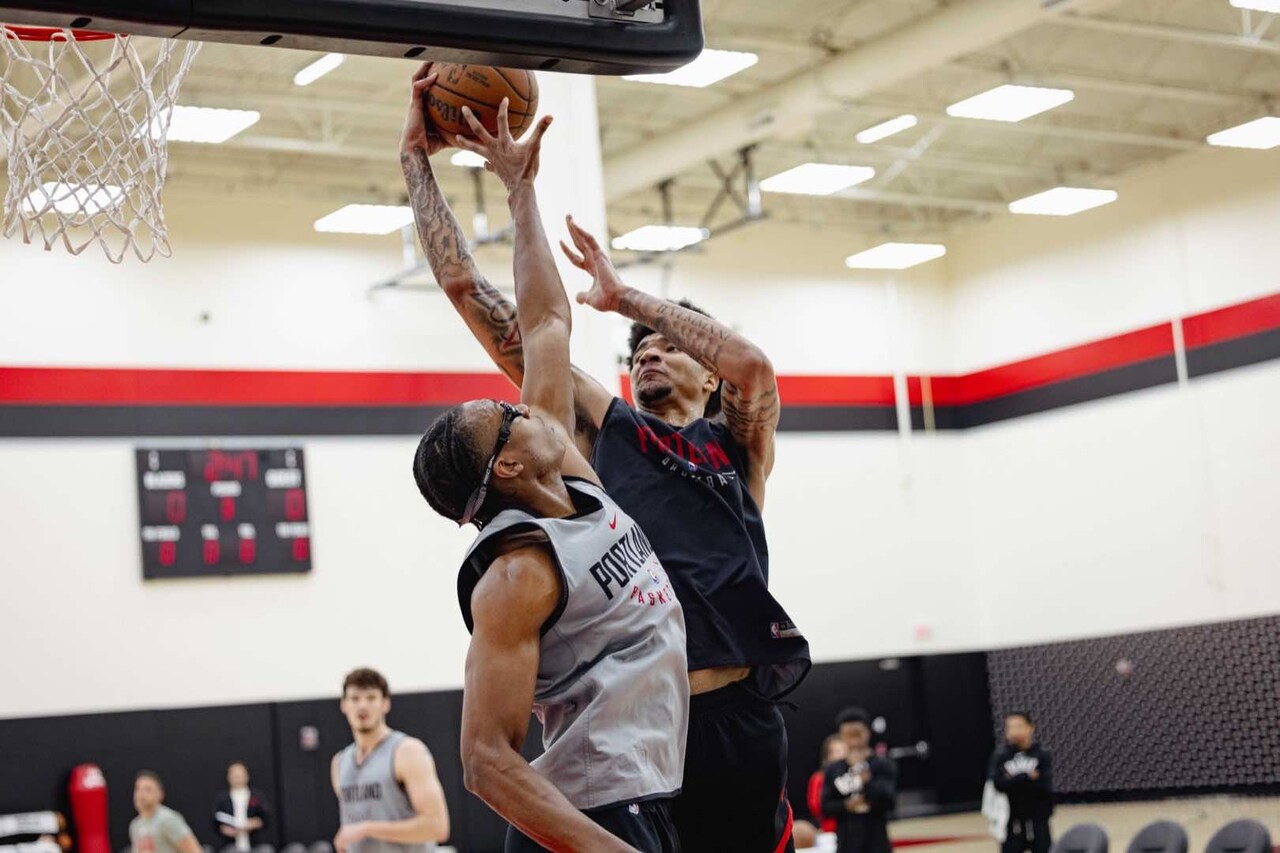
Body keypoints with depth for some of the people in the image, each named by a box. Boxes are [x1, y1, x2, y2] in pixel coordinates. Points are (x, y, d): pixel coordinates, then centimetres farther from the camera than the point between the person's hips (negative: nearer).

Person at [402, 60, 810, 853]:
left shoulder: (737, 447, 14)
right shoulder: (602, 428, 15)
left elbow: (753, 363, -10)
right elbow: (472, 293, 13)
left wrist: (622, 295, 0)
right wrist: (418, 157, 13)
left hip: (737, 720, 0)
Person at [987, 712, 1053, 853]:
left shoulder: (1042, 755, -4)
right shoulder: (1000, 755, -3)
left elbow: (1044, 786, -15)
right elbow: (998, 783, -18)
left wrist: (1013, 781, -17)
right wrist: (1028, 777, -20)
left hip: (1037, 820, 0)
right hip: (1012, 821, 1)